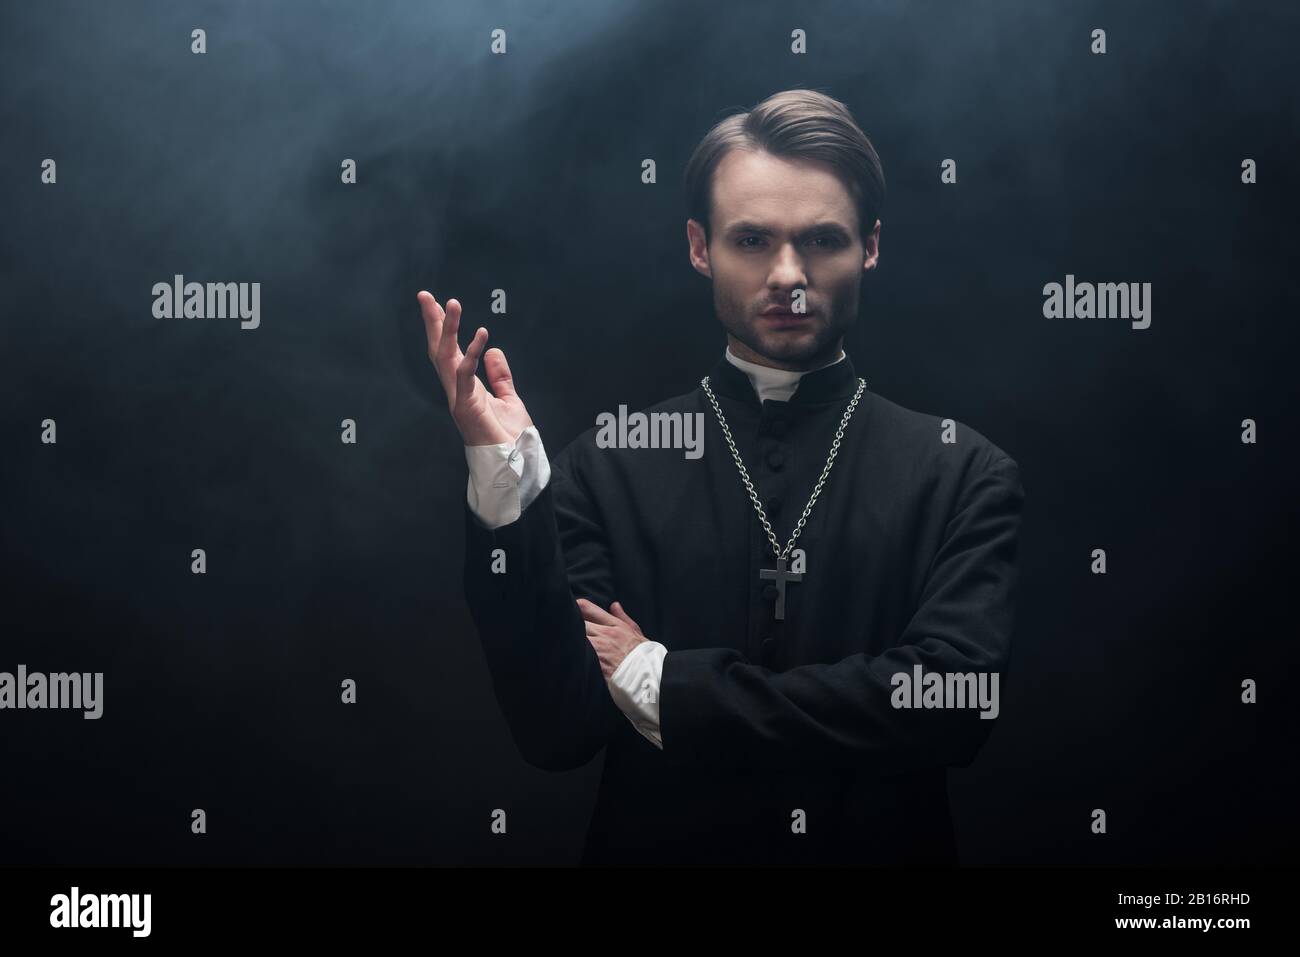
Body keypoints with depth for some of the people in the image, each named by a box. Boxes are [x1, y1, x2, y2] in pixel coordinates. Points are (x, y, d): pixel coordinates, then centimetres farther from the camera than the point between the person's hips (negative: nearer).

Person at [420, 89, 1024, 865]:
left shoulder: (965, 475, -7)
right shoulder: (606, 468, -6)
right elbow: (558, 731, -12)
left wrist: (661, 685, -15)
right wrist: (505, 481, -21)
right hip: (657, 846, 0)